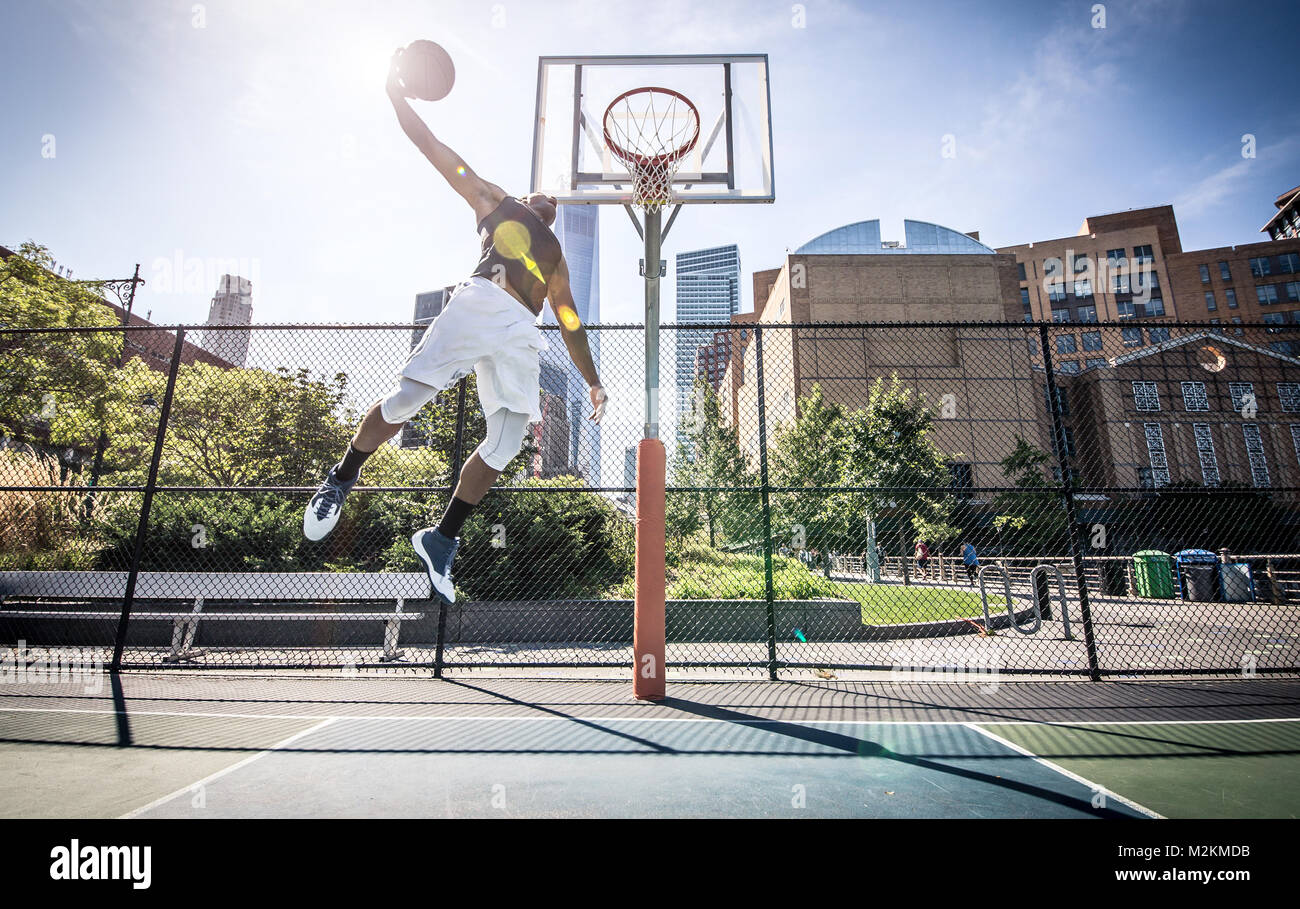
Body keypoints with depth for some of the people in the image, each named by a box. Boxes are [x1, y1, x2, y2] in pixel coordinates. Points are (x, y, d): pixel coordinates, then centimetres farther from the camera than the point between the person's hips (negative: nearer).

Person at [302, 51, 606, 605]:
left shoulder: (555, 256, 34)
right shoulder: (493, 200, 28)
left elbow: (570, 323, 28)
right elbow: (435, 151, 23)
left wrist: (592, 380, 20)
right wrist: (397, 95, 15)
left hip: (521, 333, 3)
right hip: (479, 303, -3)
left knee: (506, 443, -11)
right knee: (405, 399, -16)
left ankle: (440, 540, 2)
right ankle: (341, 480, 11)